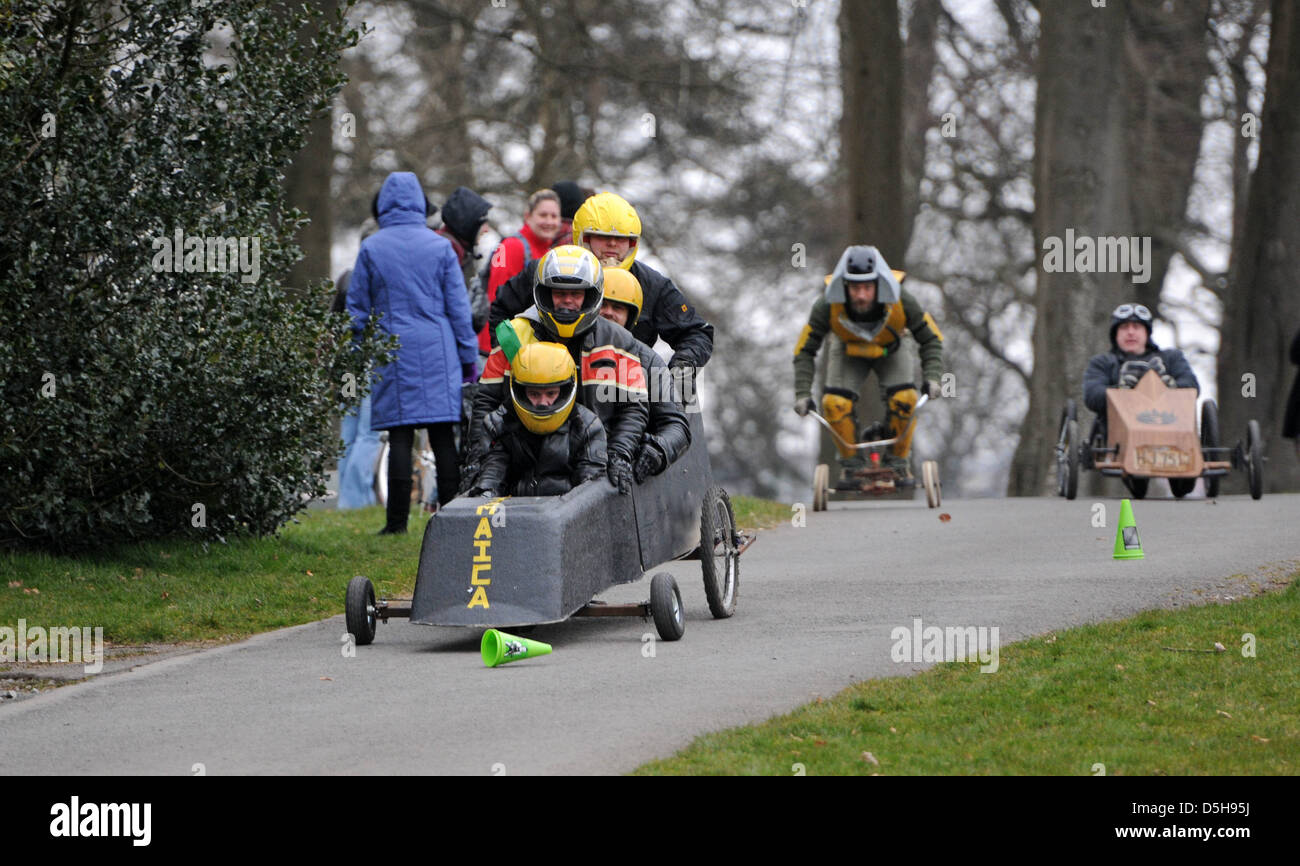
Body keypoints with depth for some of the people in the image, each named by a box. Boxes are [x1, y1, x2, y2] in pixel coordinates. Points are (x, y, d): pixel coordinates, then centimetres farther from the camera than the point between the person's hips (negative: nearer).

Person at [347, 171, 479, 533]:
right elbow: (458, 306, 5)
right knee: (443, 437, 2)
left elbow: (357, 309, 5)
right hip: (438, 354, 1)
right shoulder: (440, 246, 2)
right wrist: (468, 356, 11)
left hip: (393, 354, -1)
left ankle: (397, 521, -3)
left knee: (399, 438, -1)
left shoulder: (371, 249, 1)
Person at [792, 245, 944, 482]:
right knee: (835, 403, -22)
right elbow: (805, 350, -23)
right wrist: (803, 394, -30)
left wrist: (932, 377, -31)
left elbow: (931, 339, -19)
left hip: (890, 350, 0)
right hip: (848, 352, 0)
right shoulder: (828, 306, -36)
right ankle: (851, 464, 0)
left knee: (904, 399, -24)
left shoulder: (901, 301, -35)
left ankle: (899, 461, -2)